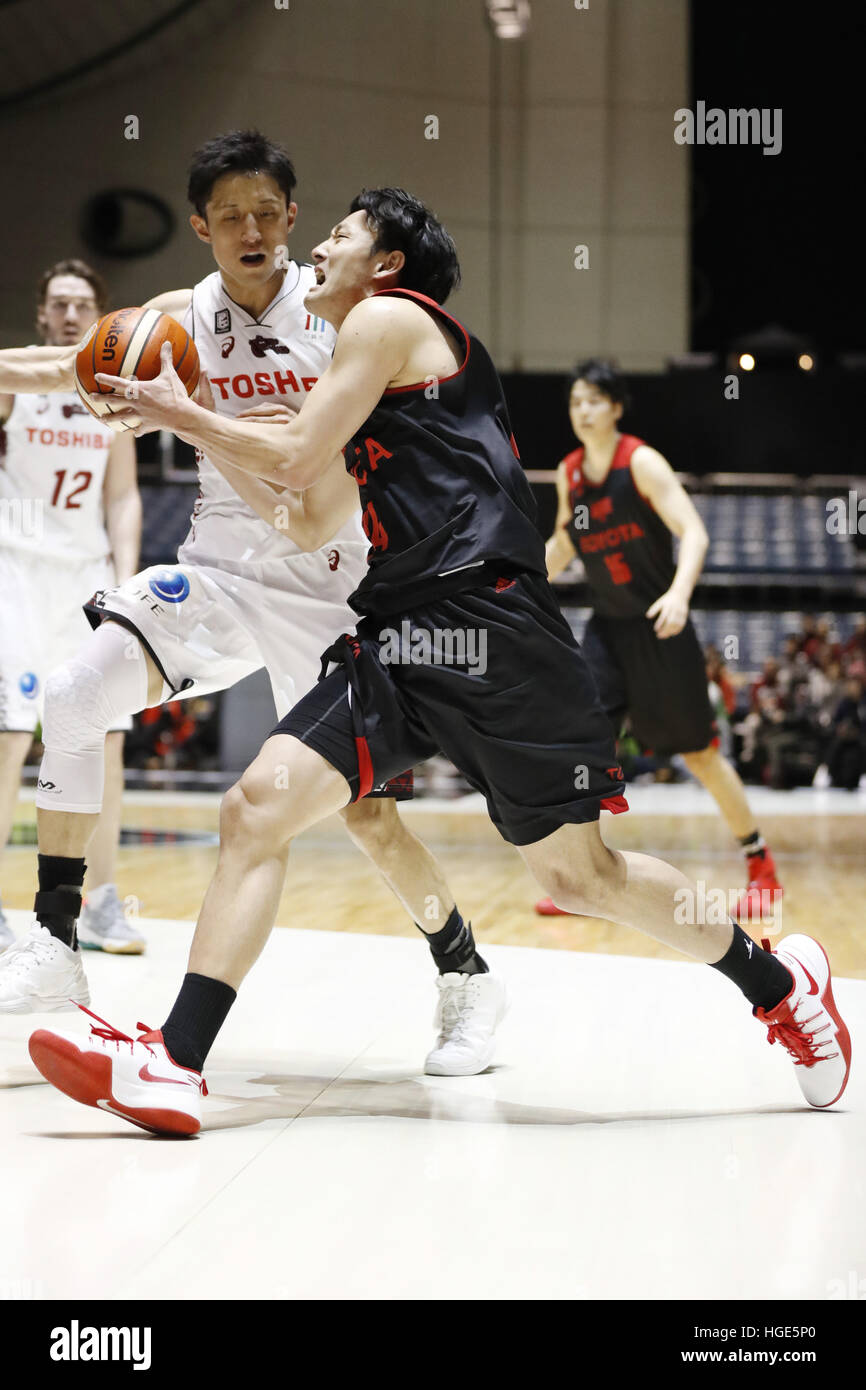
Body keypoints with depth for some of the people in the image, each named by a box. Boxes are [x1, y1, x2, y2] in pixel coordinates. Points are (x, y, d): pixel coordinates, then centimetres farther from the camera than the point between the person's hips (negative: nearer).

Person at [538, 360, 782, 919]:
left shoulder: (642, 463, -14)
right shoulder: (570, 473, 4)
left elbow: (694, 533, -23)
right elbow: (563, 545, 20)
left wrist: (679, 590, -40)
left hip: (660, 626, -5)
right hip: (608, 626, 5)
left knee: (700, 753, 3)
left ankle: (761, 866, 20)